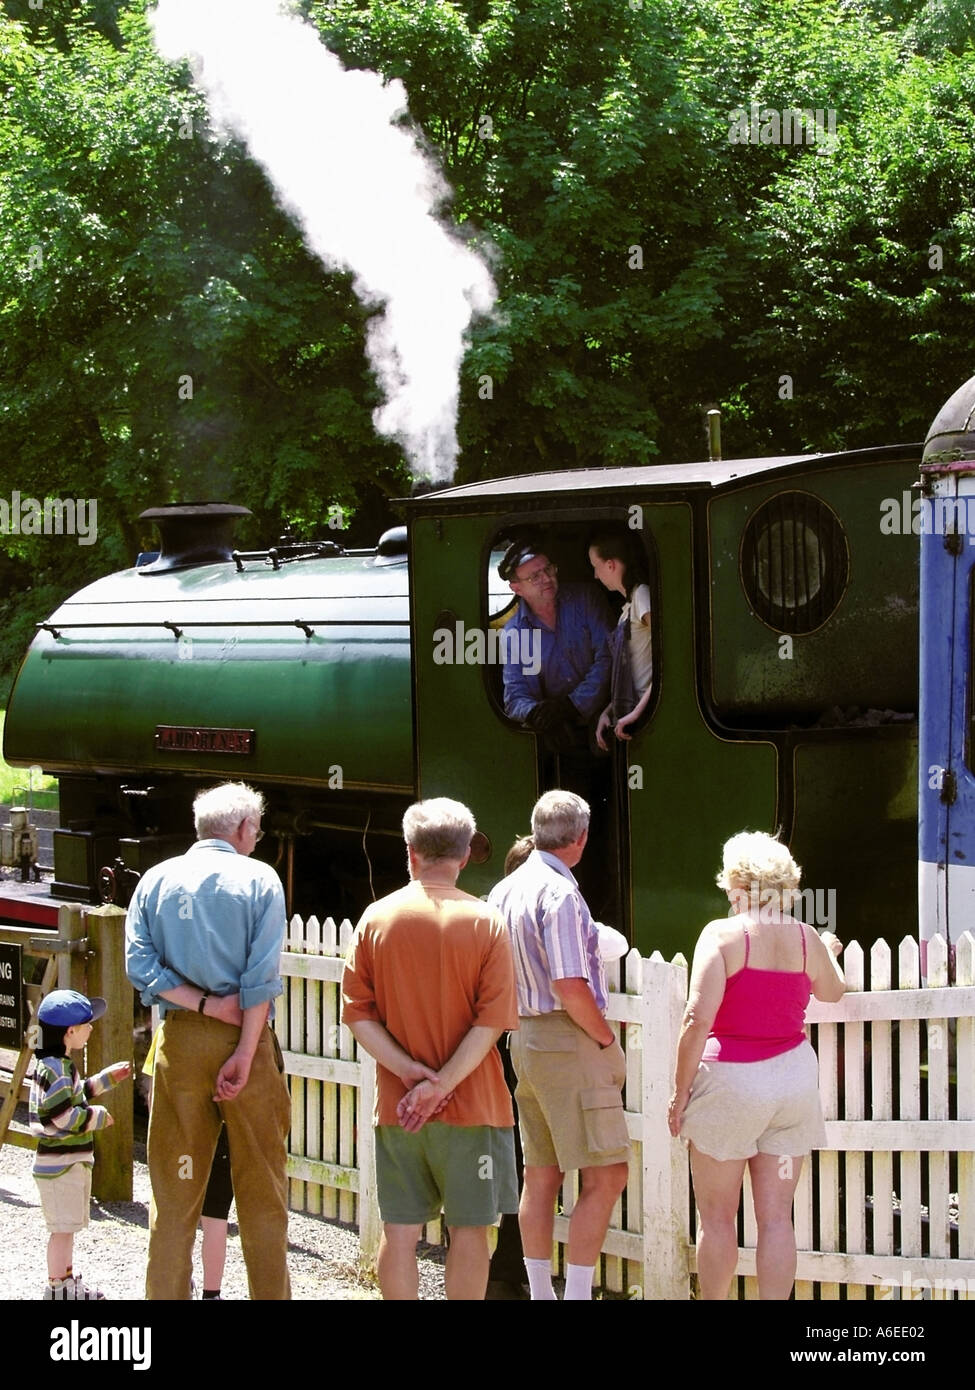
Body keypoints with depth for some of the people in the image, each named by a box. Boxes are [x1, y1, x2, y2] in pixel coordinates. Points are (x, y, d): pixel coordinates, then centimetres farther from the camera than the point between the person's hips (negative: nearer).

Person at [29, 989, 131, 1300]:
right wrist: (97, 1116, -14)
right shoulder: (56, 1069, -21)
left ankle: (66, 1280, 30)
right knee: (62, 1227, -3)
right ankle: (57, 1288, 3)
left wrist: (105, 1079, 24)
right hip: (61, 1162, -11)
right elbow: (64, 1117, -27)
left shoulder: (58, 1064, 12)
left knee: (67, 1226, 19)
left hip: (68, 1161, 11)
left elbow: (74, 1096, 26)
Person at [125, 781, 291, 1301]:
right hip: (245, 1038, -2)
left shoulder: (156, 879, 8)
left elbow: (140, 964, -4)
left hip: (179, 1042, 2)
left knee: (174, 1191, 7)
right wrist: (245, 1054, -13)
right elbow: (262, 976, -11)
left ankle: (166, 1293, 9)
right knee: (261, 1187, 6)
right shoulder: (258, 879, -1)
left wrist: (203, 1004, -7)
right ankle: (269, 1294, 9)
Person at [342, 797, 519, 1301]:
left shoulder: (377, 918, -1)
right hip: (471, 1104, -2)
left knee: (400, 1230, 8)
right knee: (469, 1227, 6)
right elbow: (492, 1020, -13)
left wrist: (409, 1071, -9)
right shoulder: (485, 923, -6)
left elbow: (358, 1014, -4)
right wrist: (442, 1083, -15)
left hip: (396, 1104, 2)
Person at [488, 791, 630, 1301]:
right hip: (569, 1039, -9)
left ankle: (540, 1294, 19)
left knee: (541, 1174, 14)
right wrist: (607, 1038, -9)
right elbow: (570, 988, -22)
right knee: (605, 1176, -6)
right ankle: (576, 1295, -8)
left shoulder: (503, 891, 10)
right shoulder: (560, 894, -16)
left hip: (524, 1040, 9)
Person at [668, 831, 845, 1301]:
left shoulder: (722, 934, -10)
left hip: (730, 1078, -4)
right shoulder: (807, 939, 2)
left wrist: (681, 1091, -9)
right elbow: (833, 991, 23)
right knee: (777, 1218, 6)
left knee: (717, 1217, 8)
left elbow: (698, 1018, -18)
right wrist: (830, 952, 44)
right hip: (793, 1076, 4)